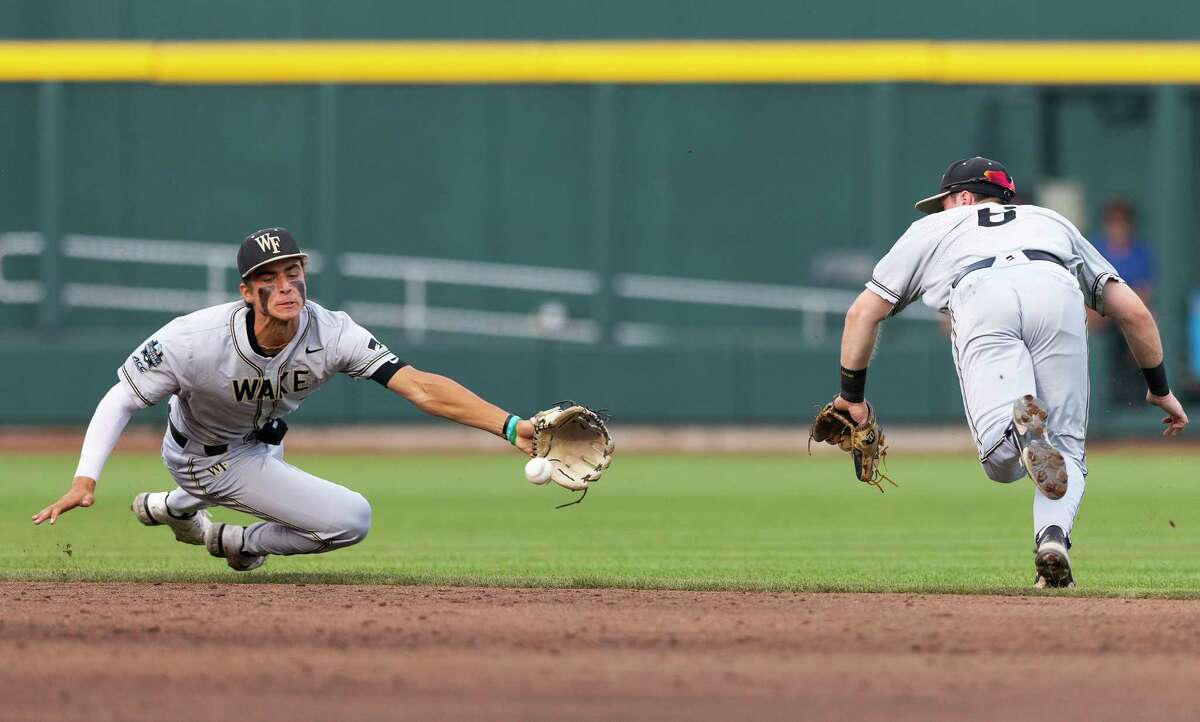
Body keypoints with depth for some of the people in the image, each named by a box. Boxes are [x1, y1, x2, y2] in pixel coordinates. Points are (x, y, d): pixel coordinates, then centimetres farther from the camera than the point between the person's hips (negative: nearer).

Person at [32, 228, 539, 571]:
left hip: (259, 435, 6)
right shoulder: (196, 340, -38)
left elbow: (419, 386, -36)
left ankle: (172, 507, 60)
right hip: (212, 458, -6)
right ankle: (239, 543, 7)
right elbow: (120, 401, -28)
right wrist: (84, 481, -41)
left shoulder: (330, 334, -28)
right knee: (352, 519, -17)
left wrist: (510, 426, -47)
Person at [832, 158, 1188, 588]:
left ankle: (1019, 426, -46)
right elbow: (1134, 312, 35)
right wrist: (1159, 390, 45)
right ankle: (1053, 538, -23)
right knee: (1066, 450, 7)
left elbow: (863, 313, 33)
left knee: (1002, 462, -10)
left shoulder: (934, 228, 40)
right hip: (1056, 292, 1)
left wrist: (851, 395, 43)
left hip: (980, 298, -1)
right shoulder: (1052, 222, 43)